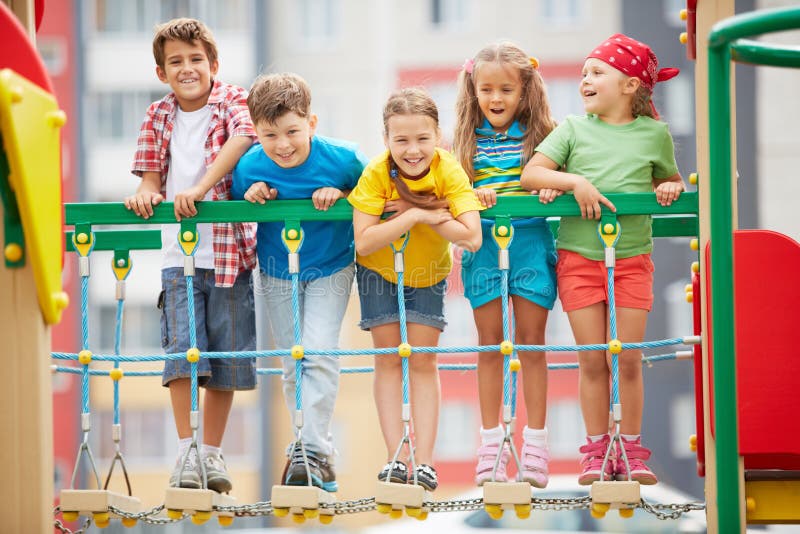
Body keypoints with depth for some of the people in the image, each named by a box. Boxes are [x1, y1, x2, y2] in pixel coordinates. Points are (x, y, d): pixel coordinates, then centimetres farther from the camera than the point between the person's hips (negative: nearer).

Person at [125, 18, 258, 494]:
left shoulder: (234, 101, -2)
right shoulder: (159, 117, 9)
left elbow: (241, 140, -22)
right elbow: (152, 175, 12)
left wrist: (200, 188, -35)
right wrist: (146, 193, -14)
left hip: (229, 252, -2)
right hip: (179, 253, 2)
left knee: (227, 358, 4)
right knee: (182, 350, -11)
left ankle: (212, 453, 15)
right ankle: (187, 452, -6)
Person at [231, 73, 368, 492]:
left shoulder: (341, 159, -24)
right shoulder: (250, 167, -20)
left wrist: (341, 195, -24)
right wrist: (251, 197, -24)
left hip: (330, 268, -3)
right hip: (277, 272, 3)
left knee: (320, 354, -16)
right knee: (293, 364, 8)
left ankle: (314, 450, -14)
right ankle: (315, 450, 22)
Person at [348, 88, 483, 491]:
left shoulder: (449, 171, -25)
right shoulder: (376, 174, -27)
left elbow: (471, 237, -34)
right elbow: (363, 242, -34)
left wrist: (418, 212, -36)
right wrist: (415, 216, -39)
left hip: (428, 274, 0)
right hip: (379, 271, 0)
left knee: (423, 362, -2)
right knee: (389, 359, -2)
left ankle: (424, 461, -3)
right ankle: (395, 458, -2)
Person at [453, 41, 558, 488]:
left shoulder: (539, 134, 4)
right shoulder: (469, 139, 8)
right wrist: (473, 195, -13)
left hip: (530, 239, -1)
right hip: (483, 245, 1)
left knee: (532, 341, 2)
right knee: (490, 343, 4)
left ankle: (536, 442, 7)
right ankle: (492, 444, 10)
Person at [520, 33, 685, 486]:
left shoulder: (654, 133, 7)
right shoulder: (573, 129, 5)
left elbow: (670, 178, 21)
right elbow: (530, 174, -1)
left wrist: (670, 188, -2)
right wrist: (575, 182, -15)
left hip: (633, 257, 0)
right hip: (578, 257, 0)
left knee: (629, 359, -1)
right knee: (593, 360, 1)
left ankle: (632, 449, 9)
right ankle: (597, 450, 9)